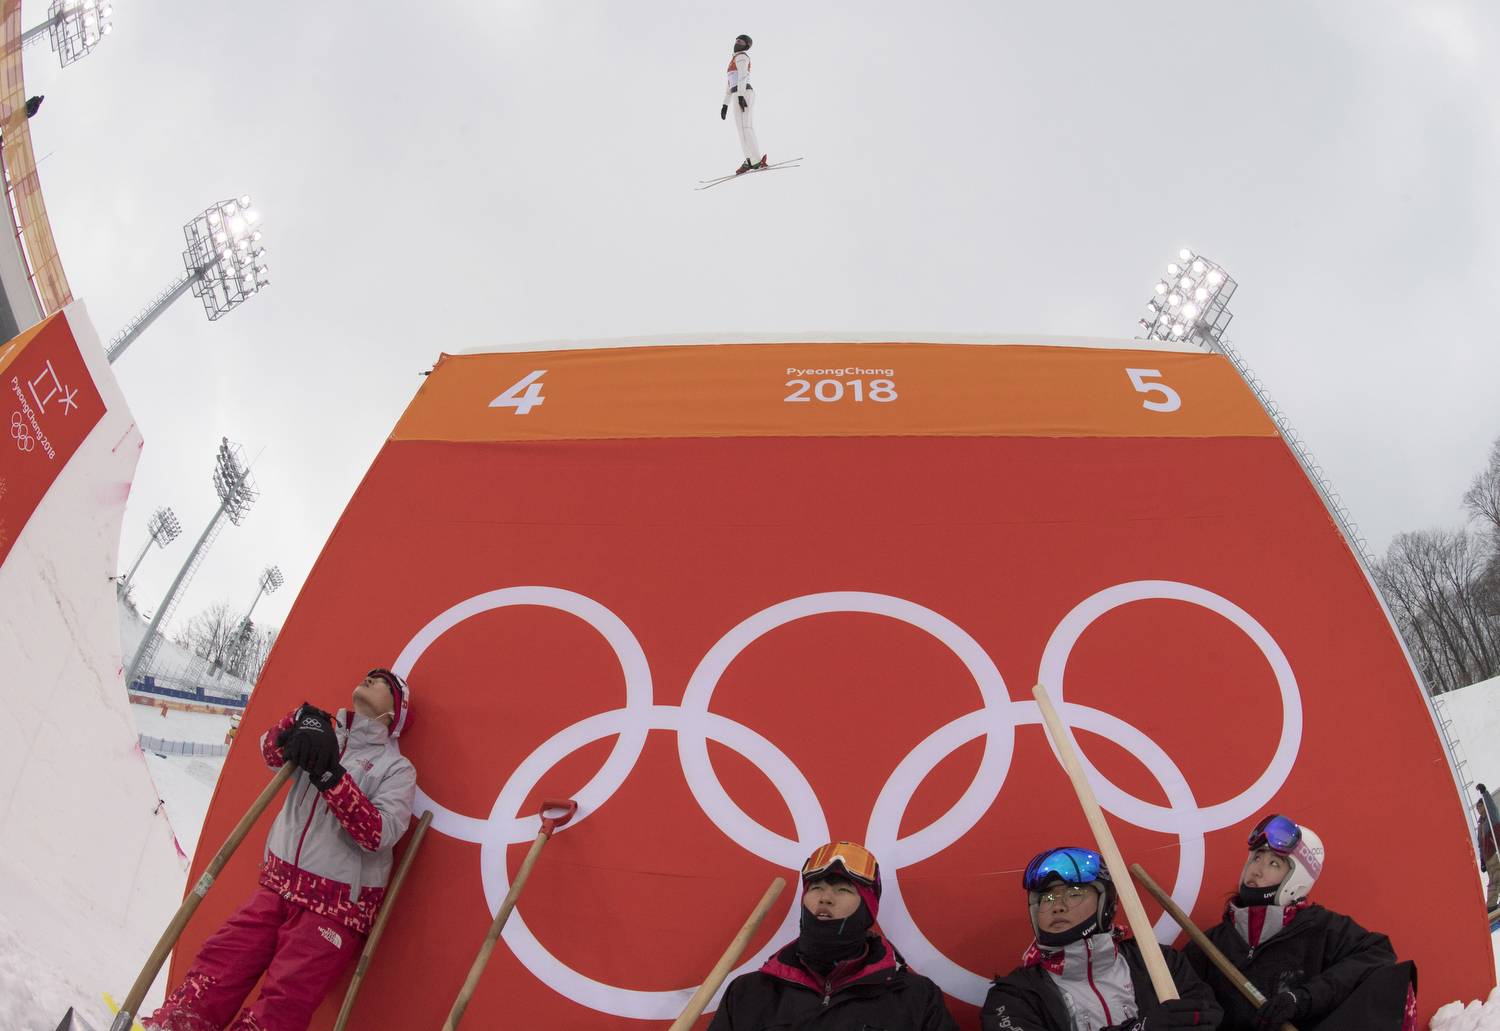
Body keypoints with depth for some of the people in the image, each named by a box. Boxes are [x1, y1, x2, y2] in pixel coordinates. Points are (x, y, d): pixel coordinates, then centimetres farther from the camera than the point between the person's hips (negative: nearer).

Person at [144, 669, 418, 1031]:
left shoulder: (397, 767, -3)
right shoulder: (326, 734, 11)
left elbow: (379, 834, -17)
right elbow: (273, 754, -4)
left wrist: (331, 776, -27)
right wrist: (305, 717, -24)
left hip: (336, 906, -4)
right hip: (277, 886, 4)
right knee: (219, 966, -6)